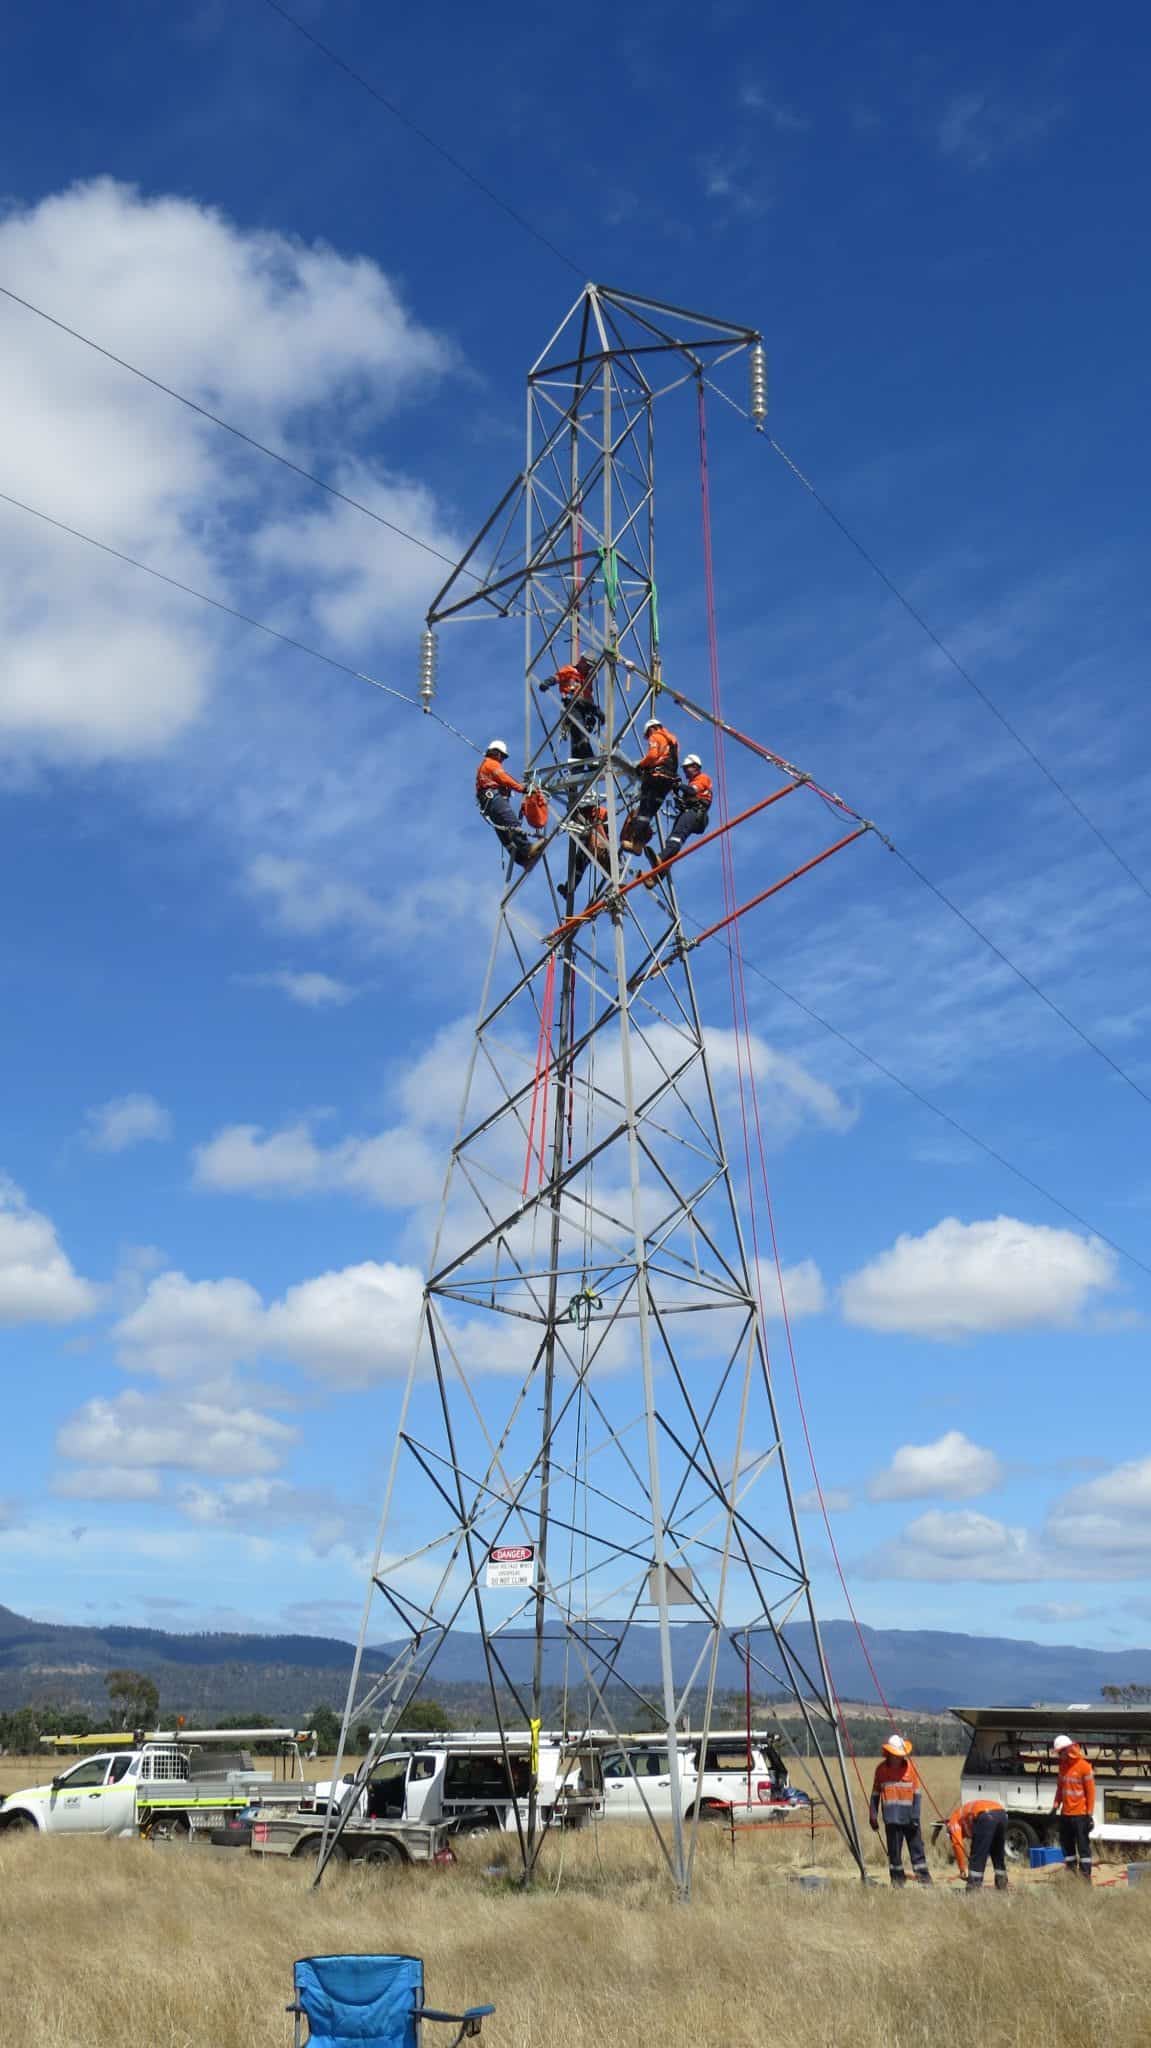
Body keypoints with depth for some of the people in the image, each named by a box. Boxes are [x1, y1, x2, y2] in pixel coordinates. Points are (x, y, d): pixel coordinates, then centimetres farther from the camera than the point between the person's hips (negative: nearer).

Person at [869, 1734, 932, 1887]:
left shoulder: (910, 1767, 0)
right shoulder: (881, 1770, 3)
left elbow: (917, 1793, 2)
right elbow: (875, 1795, 9)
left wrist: (916, 1815, -5)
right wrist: (873, 1815, 6)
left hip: (909, 1818, 0)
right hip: (891, 1818, 0)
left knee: (917, 1846, 1)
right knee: (894, 1850, 4)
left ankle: (923, 1875, 8)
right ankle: (897, 1877, 14)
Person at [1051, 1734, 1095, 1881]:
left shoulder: (1084, 1766, -12)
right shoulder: (1063, 1766, 8)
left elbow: (1090, 1791, -10)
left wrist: (1090, 1814, -12)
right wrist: (1056, 1805, 8)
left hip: (1080, 1814, -7)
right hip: (1065, 1814, 7)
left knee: (1083, 1846, -3)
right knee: (1066, 1844, 12)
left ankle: (1085, 1877, 1)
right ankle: (1071, 1872, 22)